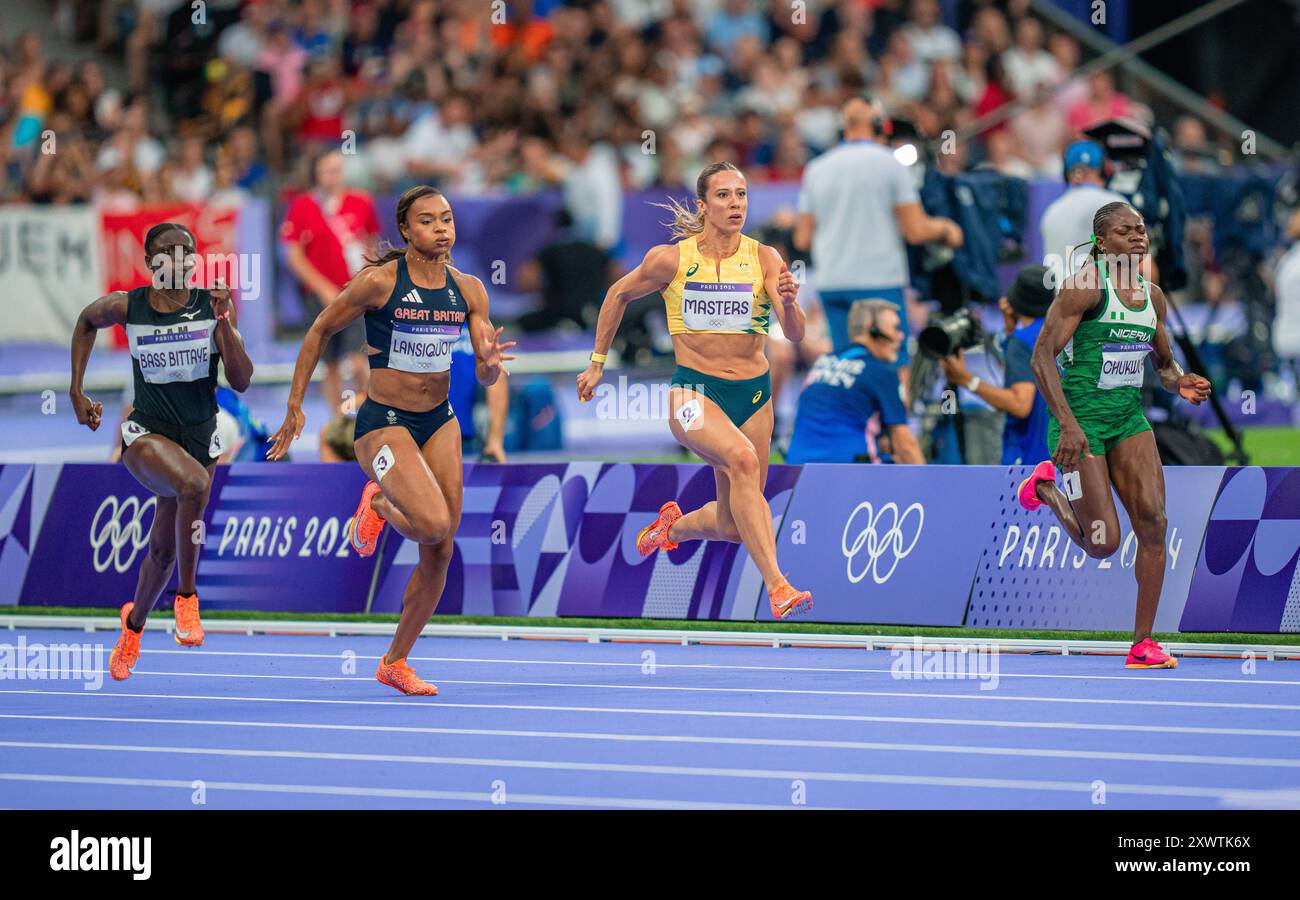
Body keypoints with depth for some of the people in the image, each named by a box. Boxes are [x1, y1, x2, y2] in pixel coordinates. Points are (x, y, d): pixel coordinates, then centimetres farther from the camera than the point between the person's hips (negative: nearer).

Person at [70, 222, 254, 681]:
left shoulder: (213, 306, -9)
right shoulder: (126, 307, -9)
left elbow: (241, 381, -14)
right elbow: (86, 322, 14)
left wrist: (222, 321, -25)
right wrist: (77, 391, 10)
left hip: (200, 435, 3)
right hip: (147, 432, -3)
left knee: (163, 549, 13)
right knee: (194, 483, -36)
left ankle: (133, 624, 44)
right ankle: (187, 596, -21)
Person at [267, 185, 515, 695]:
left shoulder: (469, 290, 0)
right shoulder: (379, 281, -13)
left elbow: (485, 375, 3)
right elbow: (320, 332, -2)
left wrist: (492, 362, -22)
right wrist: (295, 407, -3)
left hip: (439, 423, 6)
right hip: (383, 423, -6)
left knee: (440, 554, 6)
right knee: (433, 524, -26)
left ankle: (395, 663, 22)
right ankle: (378, 504, 10)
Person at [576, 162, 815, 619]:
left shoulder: (765, 259, -4)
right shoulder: (671, 259, -6)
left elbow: (795, 334, -11)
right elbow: (619, 295, 12)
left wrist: (788, 304, -33)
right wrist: (597, 363, 15)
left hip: (753, 393, 3)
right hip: (694, 391, -3)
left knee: (732, 526, 9)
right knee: (742, 458, -34)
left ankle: (674, 526, 44)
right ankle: (775, 585, -37)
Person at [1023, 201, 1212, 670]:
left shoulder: (1153, 296, 9)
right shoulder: (1085, 286, -13)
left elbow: (1164, 362, 23)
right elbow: (1042, 355, -17)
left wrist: (1180, 383, -2)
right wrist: (1067, 424, -26)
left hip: (1130, 418, 6)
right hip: (1080, 418, -6)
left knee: (1152, 521, -11)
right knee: (1103, 544, -6)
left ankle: (1142, 645, -4)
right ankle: (1045, 487, 25)